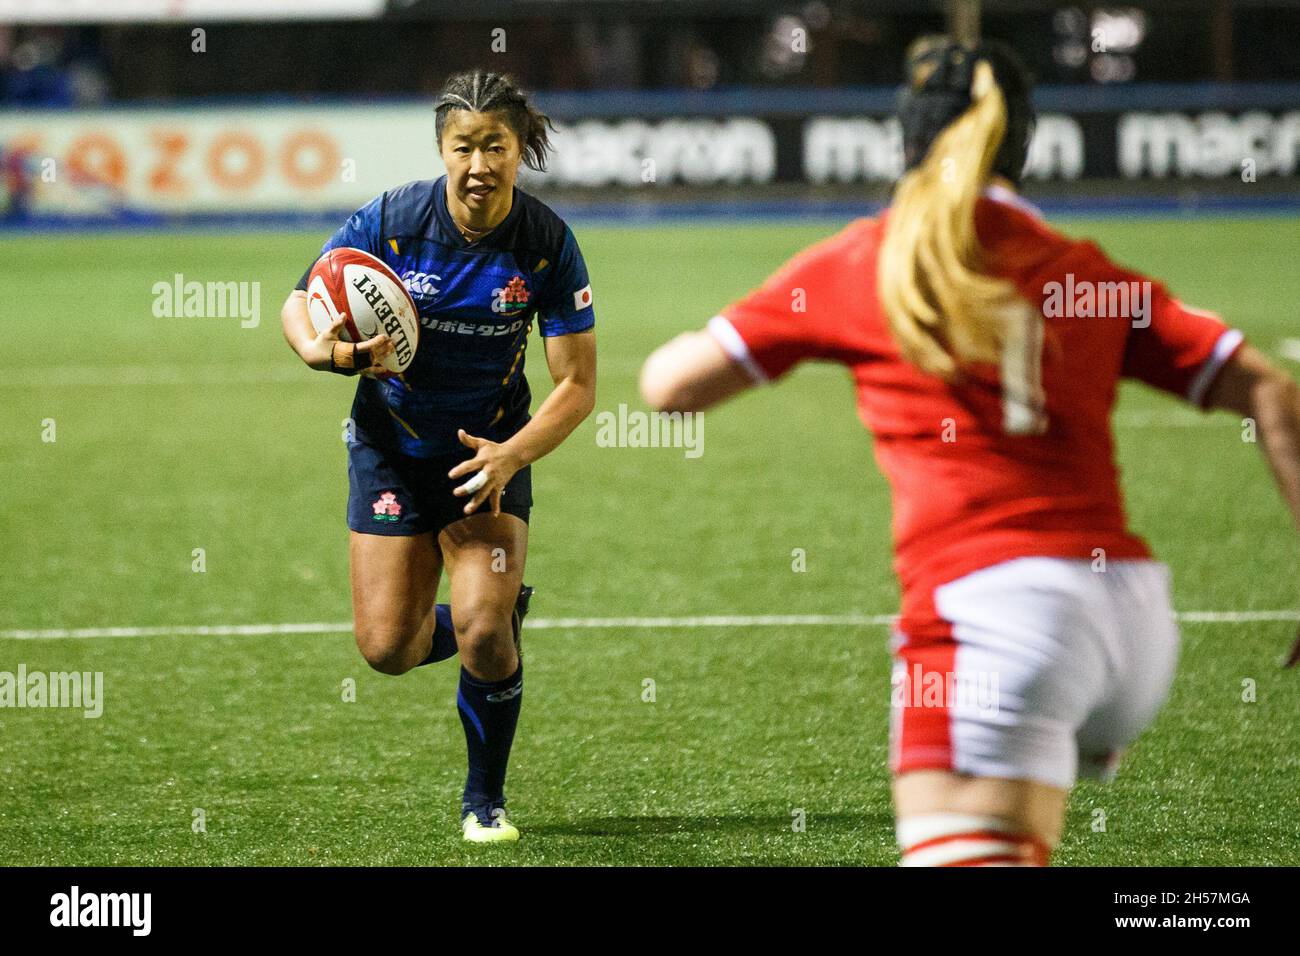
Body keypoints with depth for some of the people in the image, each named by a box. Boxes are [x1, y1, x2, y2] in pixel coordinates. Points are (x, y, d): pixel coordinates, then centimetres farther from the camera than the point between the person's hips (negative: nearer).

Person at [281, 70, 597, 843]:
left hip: (490, 449, -1)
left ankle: (486, 800, 6)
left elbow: (578, 383, -12)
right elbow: (300, 305, -4)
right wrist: (326, 352, -27)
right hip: (393, 446, 1)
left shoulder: (548, 243, -16)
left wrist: (510, 456, -26)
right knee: (387, 649, -3)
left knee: (484, 630, -18)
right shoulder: (391, 221, -16)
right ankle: (497, 631, 32)